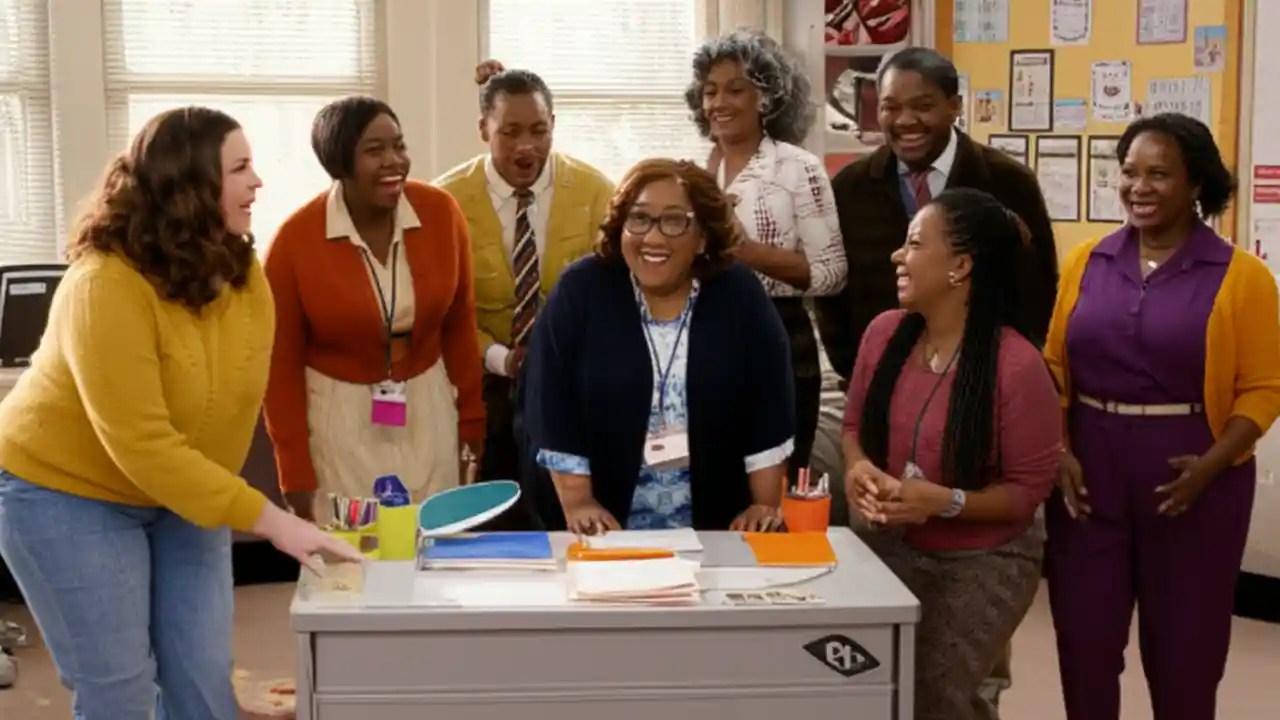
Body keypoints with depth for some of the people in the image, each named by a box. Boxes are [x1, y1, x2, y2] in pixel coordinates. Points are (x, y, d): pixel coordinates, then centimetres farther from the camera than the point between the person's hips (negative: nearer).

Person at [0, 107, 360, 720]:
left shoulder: (244, 272, -8)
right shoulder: (107, 284, -28)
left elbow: (236, 393, 3)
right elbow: (140, 445, -31)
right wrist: (264, 518, -32)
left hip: (185, 492, 6)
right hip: (69, 492, -6)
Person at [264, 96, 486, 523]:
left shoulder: (441, 212, -9)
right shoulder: (295, 240, -15)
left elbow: (459, 325, 3)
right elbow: (282, 364, -6)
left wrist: (471, 419, 6)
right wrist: (296, 475, -6)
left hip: (428, 406, 2)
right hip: (338, 415, -2)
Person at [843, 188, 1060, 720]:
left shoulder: (1017, 366, -22)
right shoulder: (884, 333, -4)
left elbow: (1029, 488, -13)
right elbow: (855, 424, 11)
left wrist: (947, 501, -28)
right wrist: (858, 467, -12)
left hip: (983, 562, -5)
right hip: (892, 547, 5)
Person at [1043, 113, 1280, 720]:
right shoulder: (1086, 263, 5)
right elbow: (1053, 365, 6)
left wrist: (1211, 466, -17)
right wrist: (1057, 450, -7)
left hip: (1192, 483, -2)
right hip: (1089, 474, 2)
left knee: (1183, 644, 10)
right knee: (1083, 637, 7)